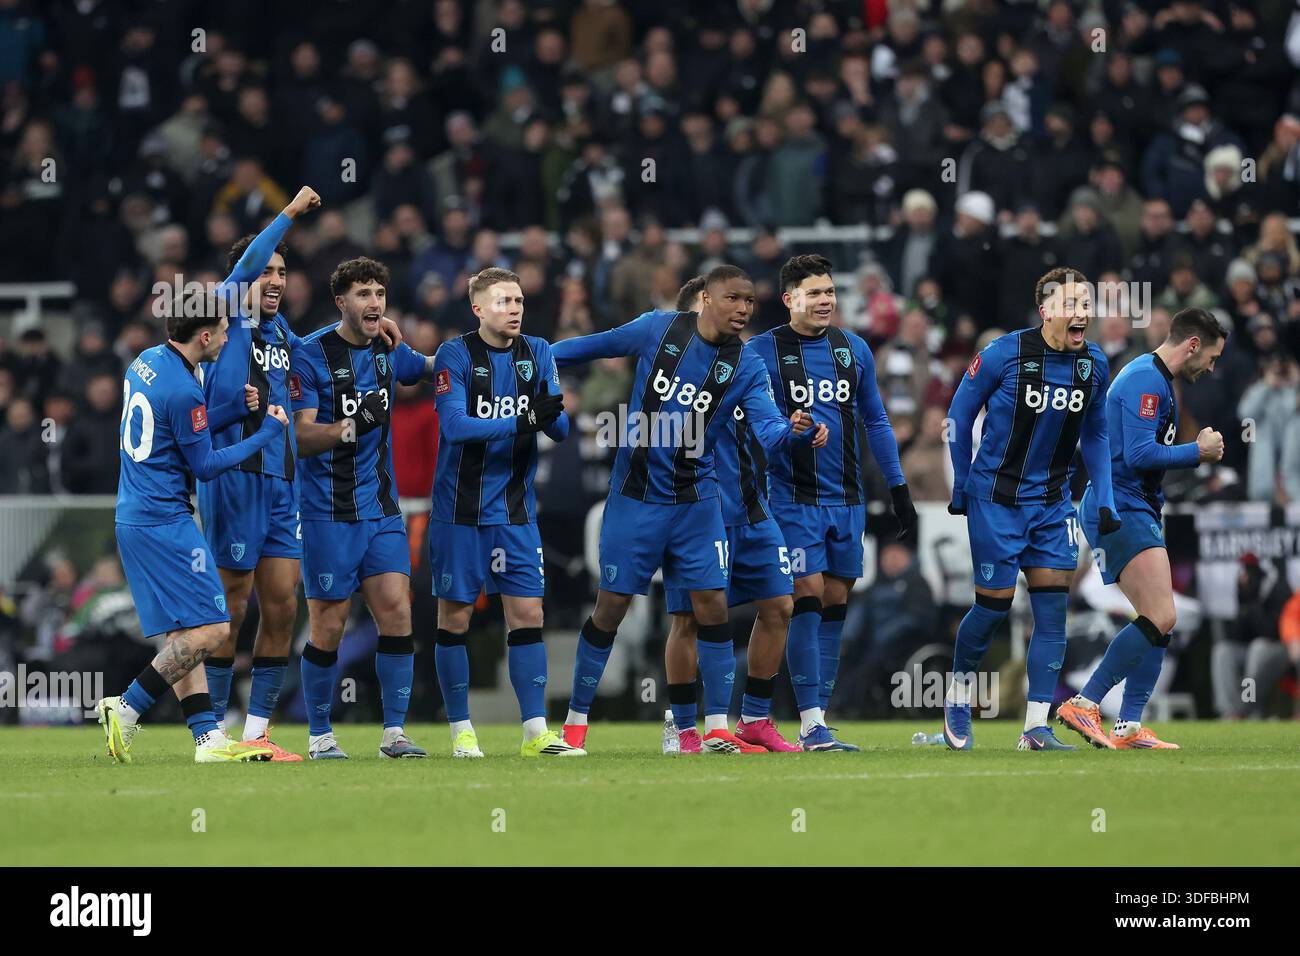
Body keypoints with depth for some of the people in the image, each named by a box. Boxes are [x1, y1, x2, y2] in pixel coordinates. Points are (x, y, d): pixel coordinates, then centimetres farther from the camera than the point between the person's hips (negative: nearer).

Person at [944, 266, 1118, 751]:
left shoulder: (1094, 364, 0)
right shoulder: (1003, 354, -14)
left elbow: (1094, 435, 13)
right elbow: (960, 413, -2)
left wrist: (1105, 501, 6)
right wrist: (961, 487, 1)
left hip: (1052, 502, 4)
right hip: (996, 498, -4)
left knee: (1053, 608, -5)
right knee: (994, 604, -2)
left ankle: (1037, 726, -4)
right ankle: (958, 691, 26)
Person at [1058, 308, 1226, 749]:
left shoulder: (1155, 379, 20)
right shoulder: (1145, 380, -14)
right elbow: (1140, 454, -22)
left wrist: (1199, 449, 12)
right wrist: (1198, 451, -11)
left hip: (1134, 511, 11)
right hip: (1120, 509, -11)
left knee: (1159, 622, 8)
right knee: (1160, 618, -19)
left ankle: (1128, 728, 8)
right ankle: (1084, 704, -16)